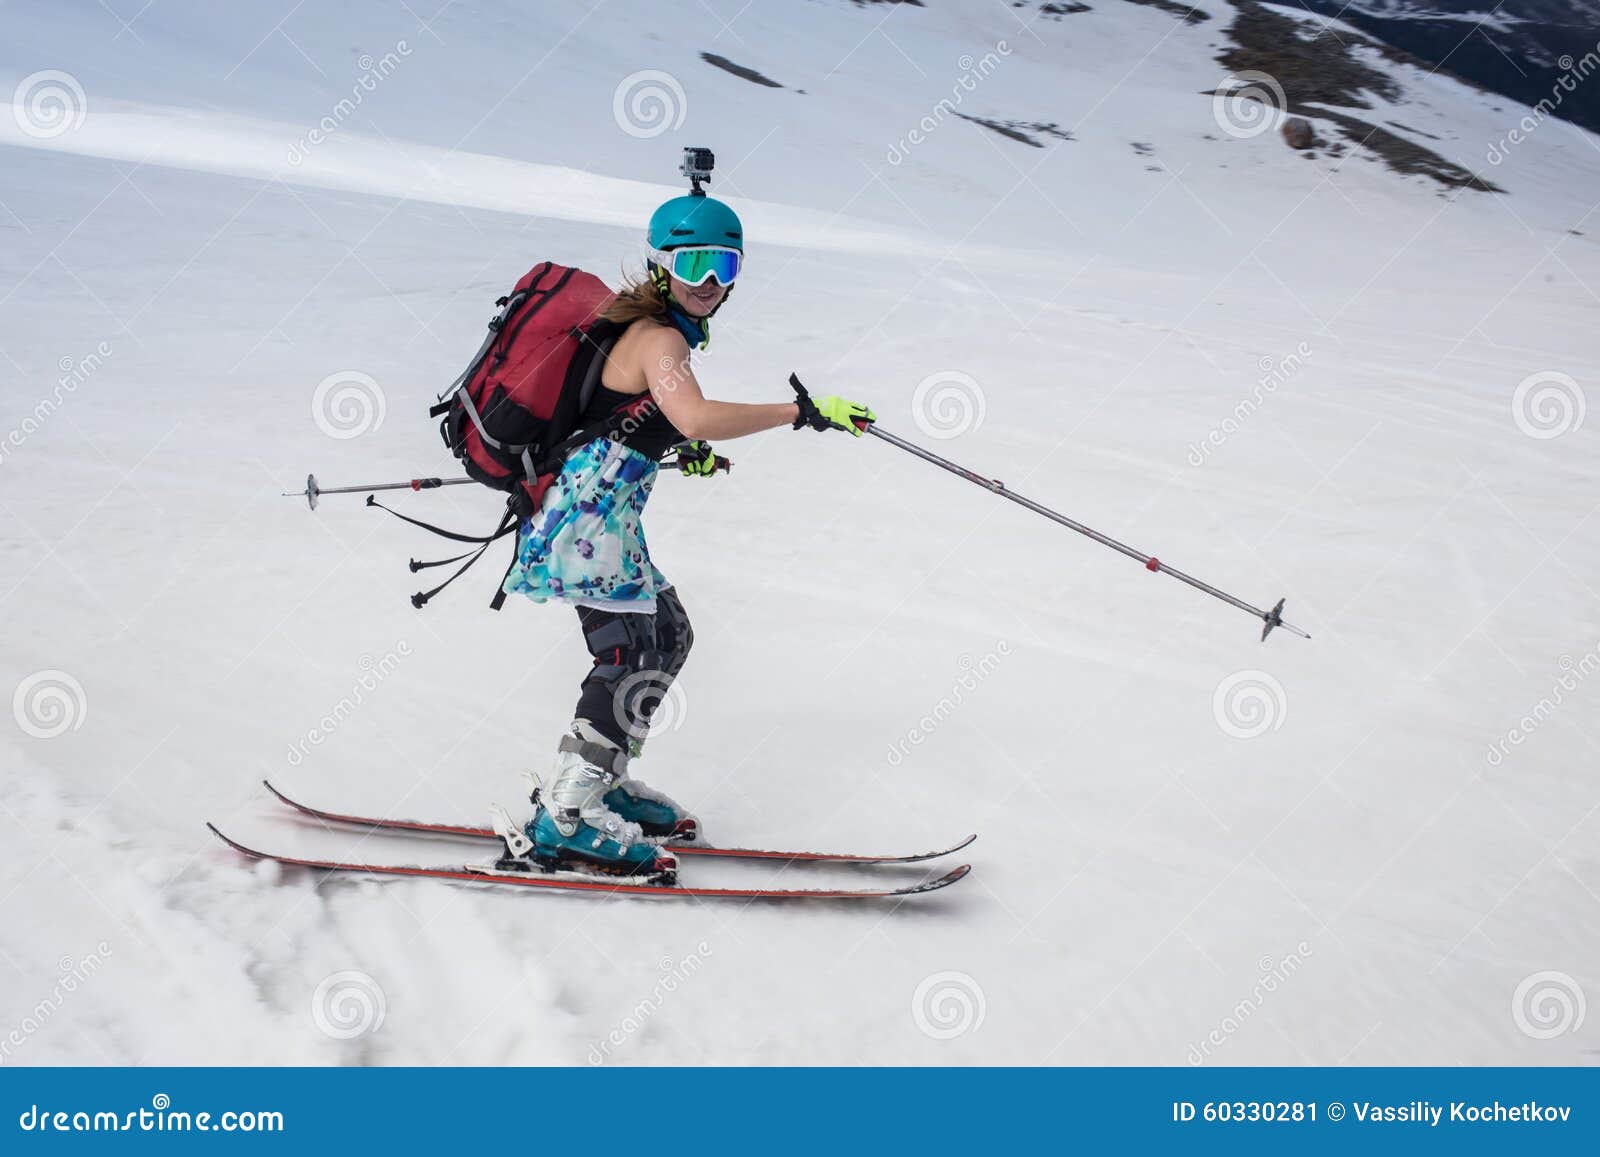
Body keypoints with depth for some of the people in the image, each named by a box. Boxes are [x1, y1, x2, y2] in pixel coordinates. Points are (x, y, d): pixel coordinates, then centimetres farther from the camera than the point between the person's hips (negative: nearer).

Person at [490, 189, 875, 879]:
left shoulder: (644, 327, 16)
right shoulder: (659, 339, -15)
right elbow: (697, 418, -34)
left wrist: (674, 449, 35)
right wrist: (803, 411, -29)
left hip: (604, 515, 11)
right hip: (588, 516, -11)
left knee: (669, 635, 15)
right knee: (633, 653, -13)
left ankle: (596, 779, 22)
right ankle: (563, 822, -11)